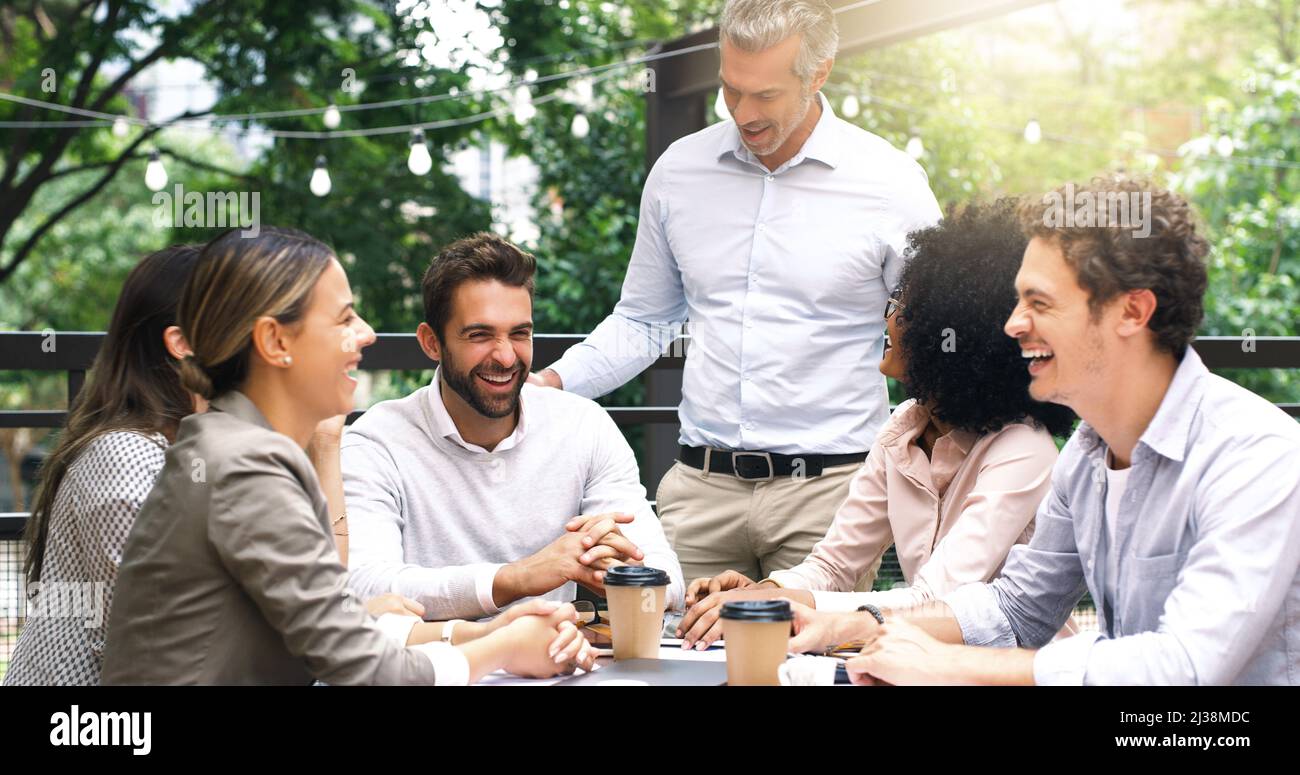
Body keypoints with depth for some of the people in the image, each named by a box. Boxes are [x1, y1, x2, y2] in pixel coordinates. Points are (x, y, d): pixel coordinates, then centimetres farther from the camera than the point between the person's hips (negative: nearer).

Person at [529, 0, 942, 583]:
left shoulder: (890, 182, -1)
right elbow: (644, 323, 18)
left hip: (827, 490, -2)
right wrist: (552, 380, 1)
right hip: (701, 487, 3)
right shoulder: (678, 171, 8)